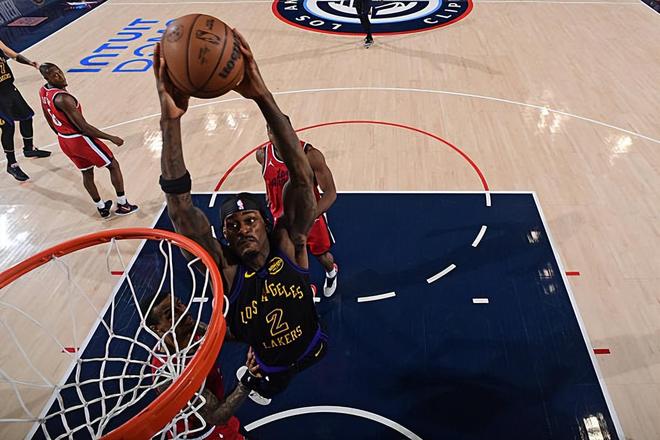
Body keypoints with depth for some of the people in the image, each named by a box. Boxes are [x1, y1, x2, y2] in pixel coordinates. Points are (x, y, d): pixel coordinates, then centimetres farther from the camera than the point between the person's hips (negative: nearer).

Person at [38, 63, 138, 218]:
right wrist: (111, 138, -22)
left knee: (86, 173, 22)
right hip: (81, 140, -9)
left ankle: (102, 208, 31)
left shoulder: (43, 92, 0)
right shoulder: (62, 98, -30)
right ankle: (123, 205, 13)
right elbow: (83, 127, -28)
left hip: (64, 141, 9)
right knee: (113, 165, 7)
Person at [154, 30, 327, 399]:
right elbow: (180, 206, -44)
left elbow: (303, 176, -43)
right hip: (269, 368, 0)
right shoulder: (225, 268, -29)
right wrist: (170, 120, -56)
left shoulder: (290, 245, -29)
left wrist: (263, 96, -55)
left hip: (311, 349, 1)